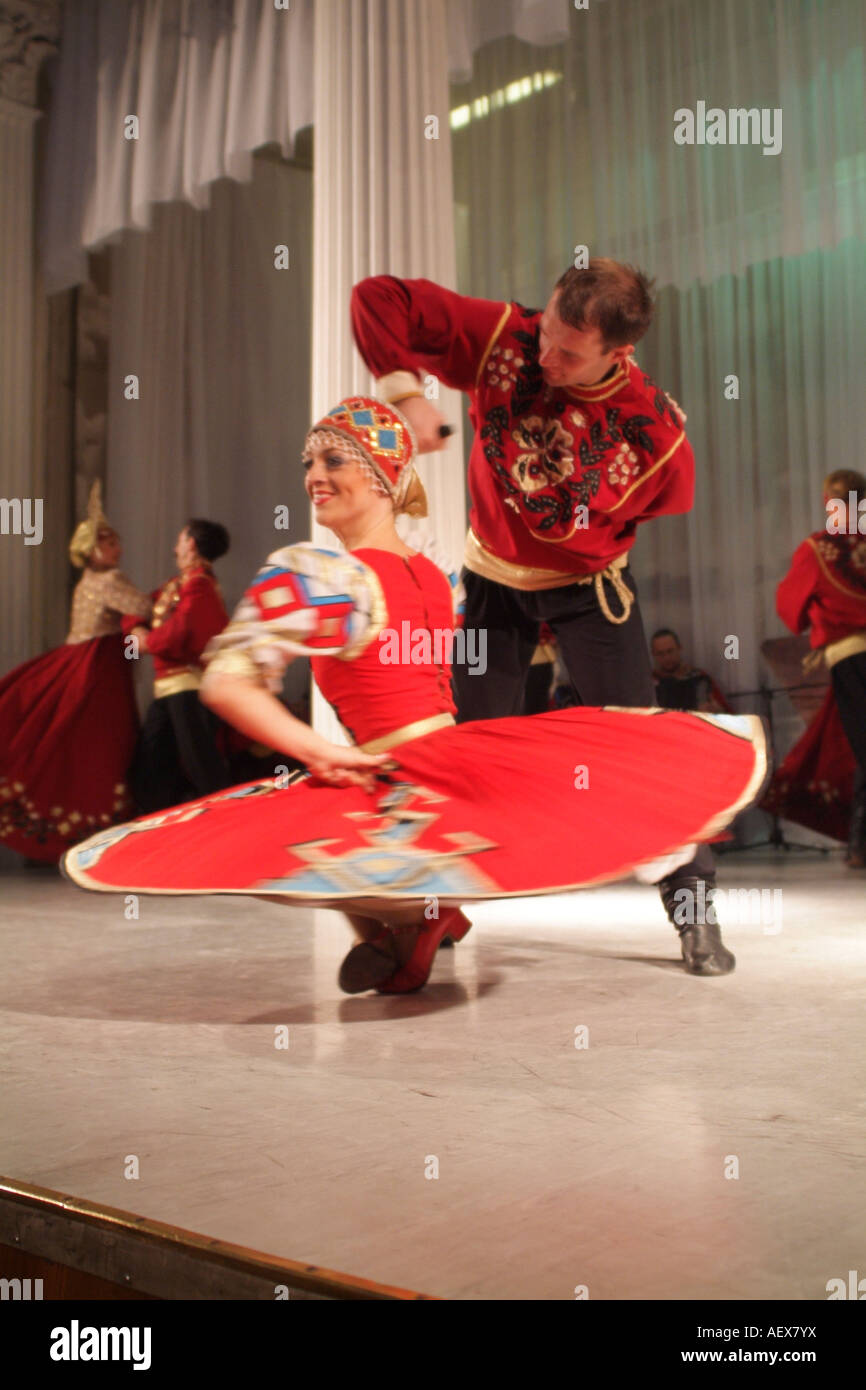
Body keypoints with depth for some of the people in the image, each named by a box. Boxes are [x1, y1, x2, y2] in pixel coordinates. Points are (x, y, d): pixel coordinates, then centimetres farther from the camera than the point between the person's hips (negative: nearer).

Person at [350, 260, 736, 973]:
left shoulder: (657, 431, -24)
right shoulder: (502, 339, -20)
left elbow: (669, 502, -2)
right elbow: (378, 297, -18)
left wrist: (597, 540, -9)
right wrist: (404, 389, -30)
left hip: (587, 585, -2)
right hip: (493, 576, 2)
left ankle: (695, 908, 7)